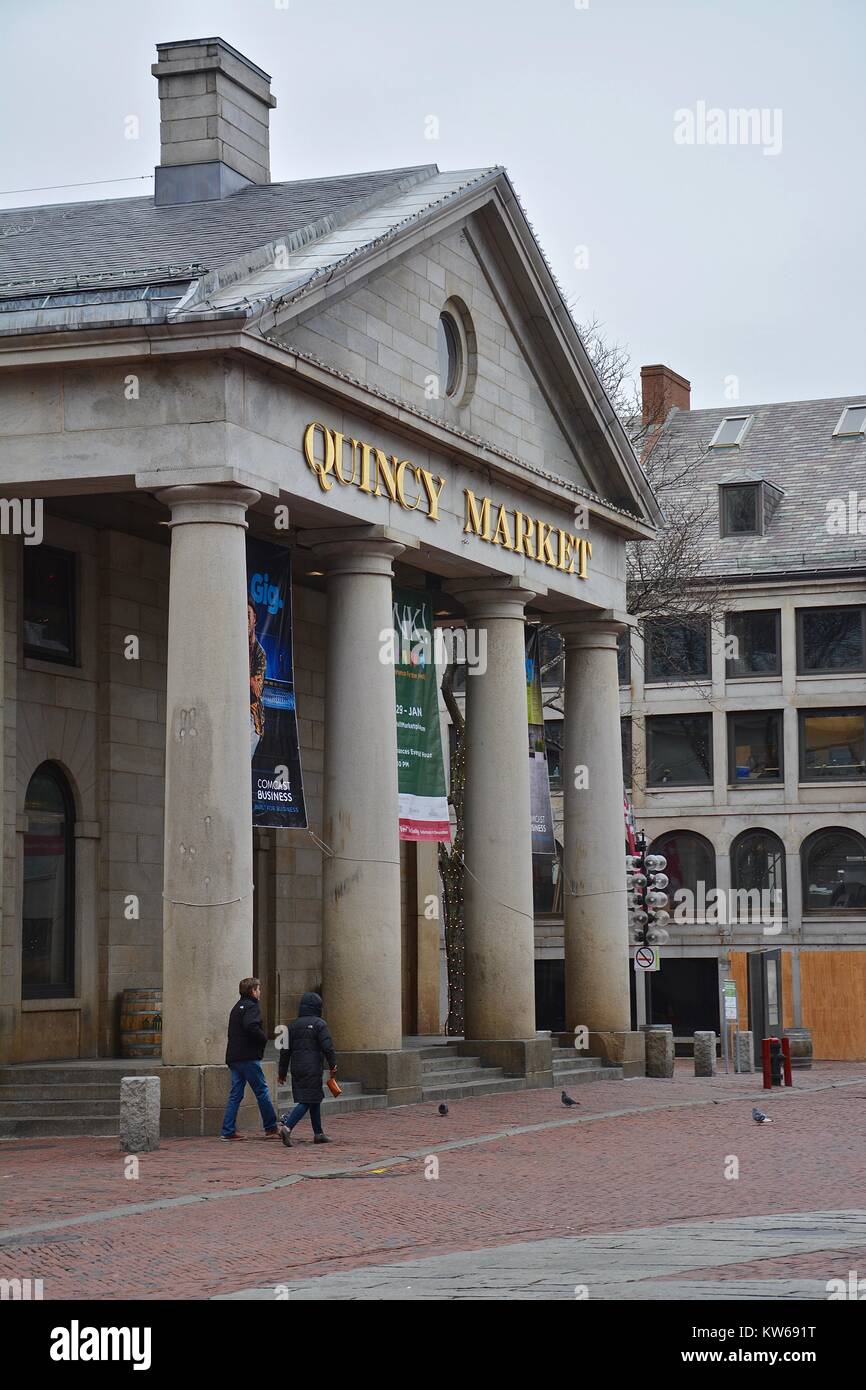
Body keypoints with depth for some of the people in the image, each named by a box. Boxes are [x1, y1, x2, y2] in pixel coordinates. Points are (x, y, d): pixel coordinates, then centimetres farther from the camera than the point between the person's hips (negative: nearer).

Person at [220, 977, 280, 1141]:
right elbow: (251, 1026, -27)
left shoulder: (237, 1008, 20)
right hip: (248, 1058, -9)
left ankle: (228, 1131, 3)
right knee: (262, 1092, 0)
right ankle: (271, 1128, 5)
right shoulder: (251, 1006, -9)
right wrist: (264, 1038, -10)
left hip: (234, 1058, 9)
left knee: (235, 1095, 8)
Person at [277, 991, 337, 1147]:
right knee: (306, 1101, -8)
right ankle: (287, 1127, -24)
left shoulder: (293, 1025, 13)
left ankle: (318, 1134, 22)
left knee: (315, 1100, 17)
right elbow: (327, 1046, -14)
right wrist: (333, 1064, -1)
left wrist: (283, 1072, 17)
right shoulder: (319, 1024, -6)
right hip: (313, 1069, -7)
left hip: (297, 1069, 7)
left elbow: (285, 1050, 13)